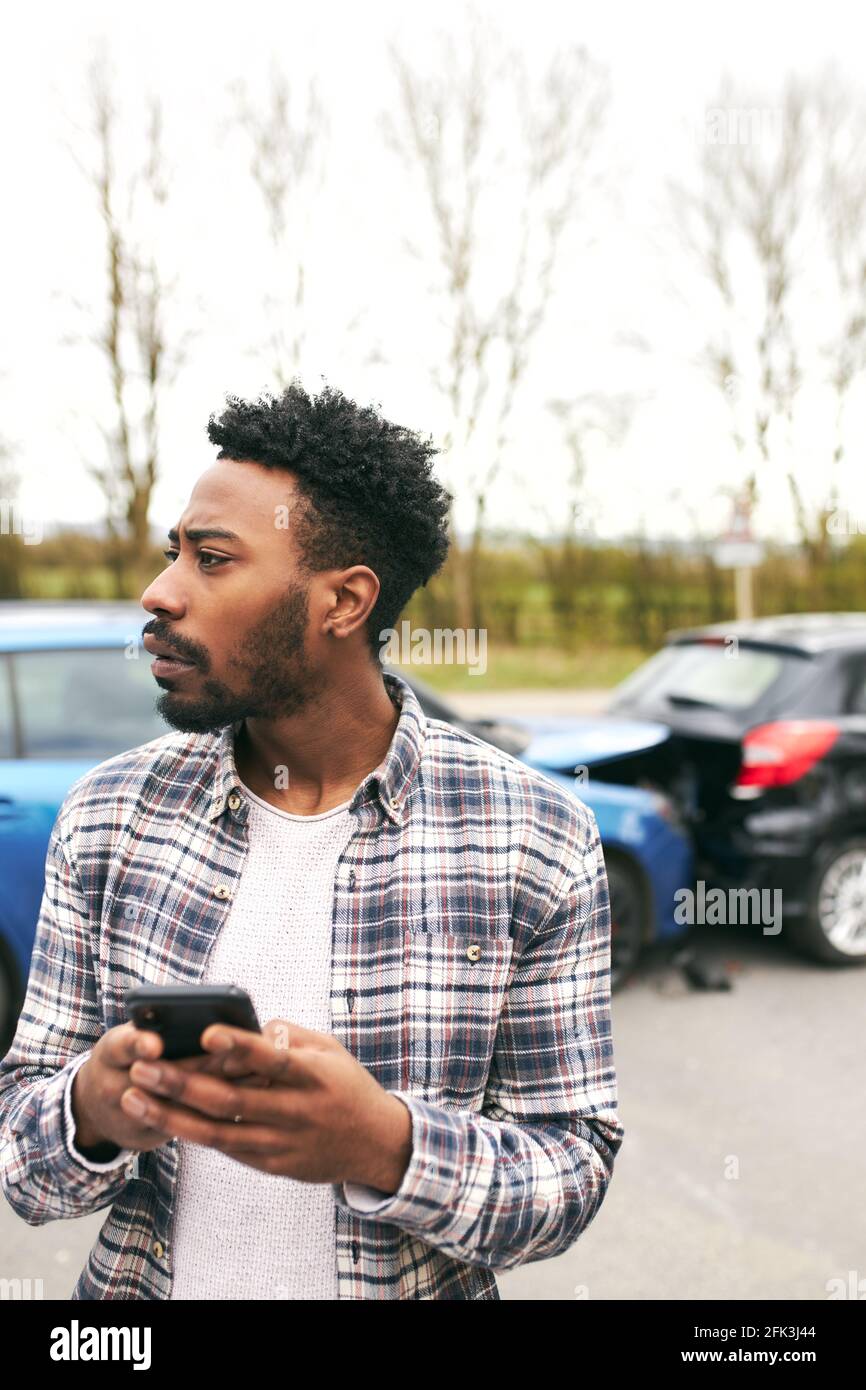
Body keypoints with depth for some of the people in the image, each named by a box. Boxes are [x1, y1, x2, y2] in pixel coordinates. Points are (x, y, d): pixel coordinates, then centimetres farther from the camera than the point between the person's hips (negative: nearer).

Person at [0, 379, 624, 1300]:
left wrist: (383, 1143, -33)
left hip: (421, 1284, -1)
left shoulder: (538, 843, -16)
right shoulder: (105, 820, -9)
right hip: (140, 1279, 2)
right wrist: (94, 1109, -28)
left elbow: (570, 1176, -14)